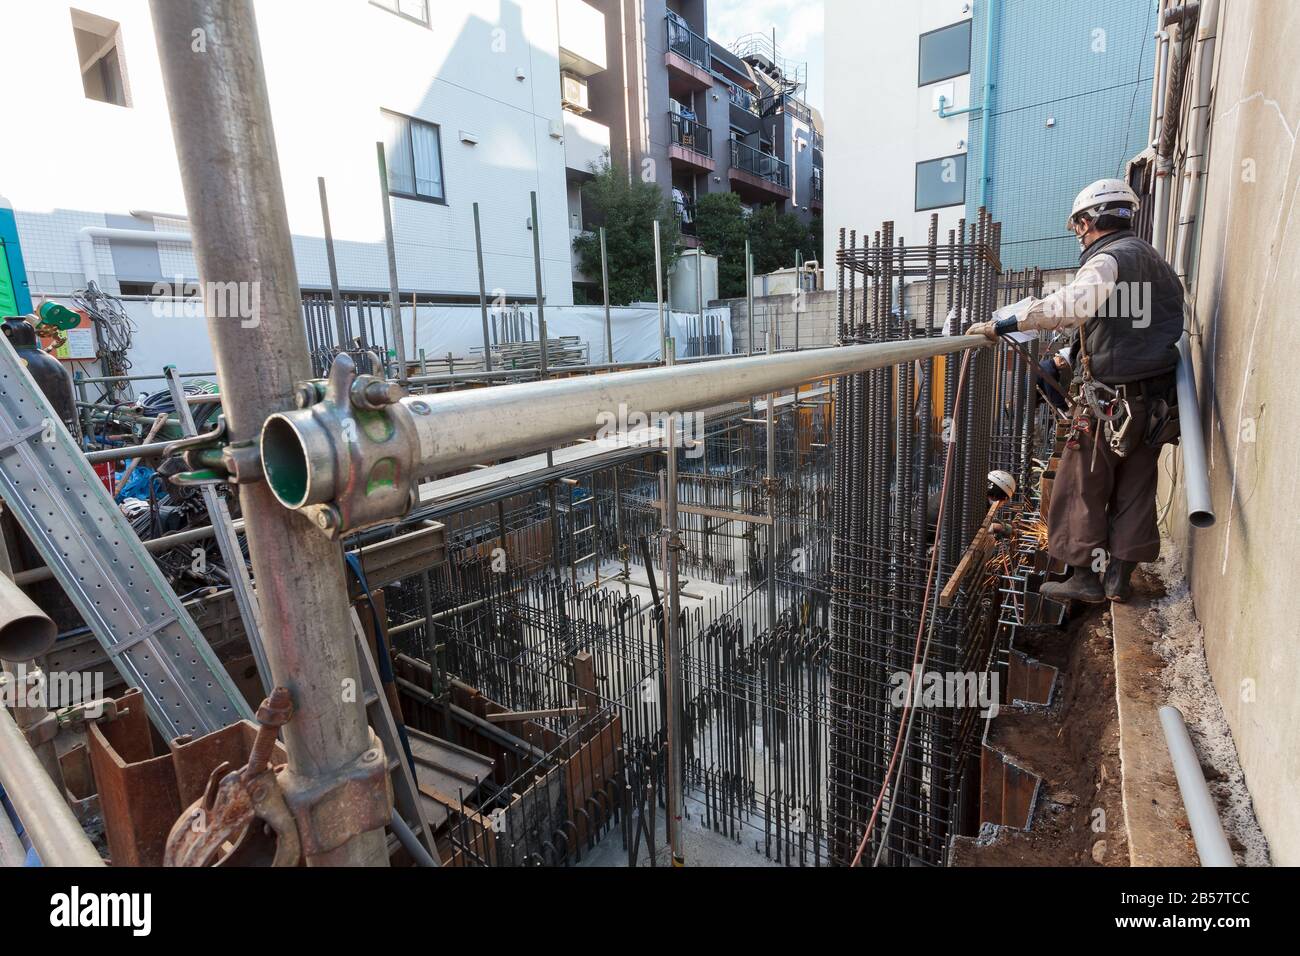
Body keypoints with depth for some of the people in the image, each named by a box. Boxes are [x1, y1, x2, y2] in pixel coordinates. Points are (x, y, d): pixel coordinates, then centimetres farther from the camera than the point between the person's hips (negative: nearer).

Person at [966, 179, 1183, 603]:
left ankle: (1086, 578, 10)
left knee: (1082, 489, 3)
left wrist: (1000, 325, -37)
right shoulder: (1158, 263, 17)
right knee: (1134, 490, 12)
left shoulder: (1108, 259, -12)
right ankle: (1119, 576, 19)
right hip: (1156, 399, 9)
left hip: (1109, 399, -8)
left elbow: (1068, 305, -33)